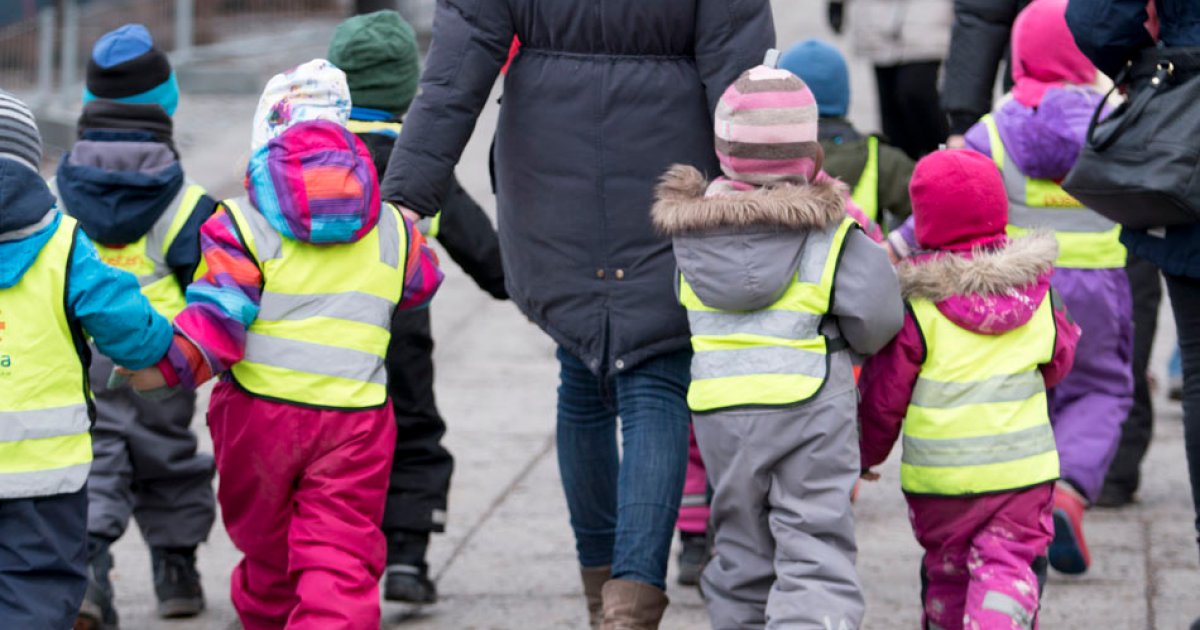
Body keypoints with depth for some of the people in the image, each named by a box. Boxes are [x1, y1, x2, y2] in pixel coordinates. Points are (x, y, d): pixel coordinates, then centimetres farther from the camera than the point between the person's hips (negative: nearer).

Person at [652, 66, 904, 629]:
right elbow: (875, 316, -10)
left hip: (720, 412, 3)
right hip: (812, 409, -3)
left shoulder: (691, 230, 5)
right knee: (816, 560, -3)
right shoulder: (831, 230, -5)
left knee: (741, 557, 16)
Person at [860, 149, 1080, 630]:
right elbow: (1057, 364, 14)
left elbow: (883, 395, -4)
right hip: (1022, 465, 1)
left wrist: (867, 454, 12)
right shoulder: (1036, 290, -1)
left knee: (947, 571, 15)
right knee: (1006, 566, -1)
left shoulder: (915, 306, -10)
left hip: (938, 471, -1)